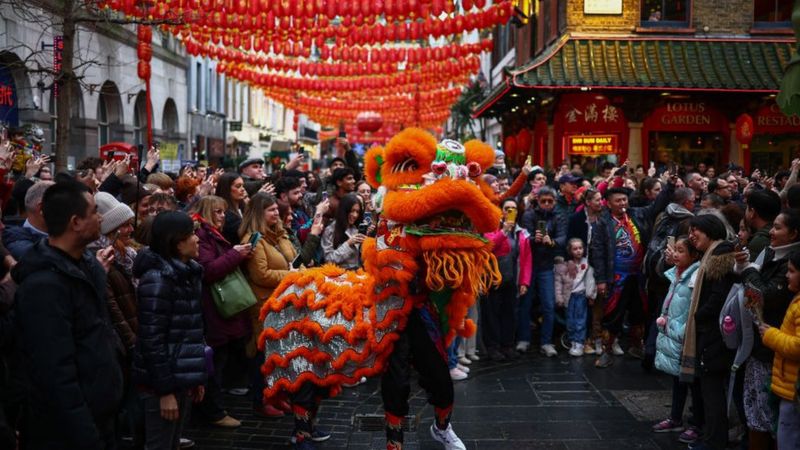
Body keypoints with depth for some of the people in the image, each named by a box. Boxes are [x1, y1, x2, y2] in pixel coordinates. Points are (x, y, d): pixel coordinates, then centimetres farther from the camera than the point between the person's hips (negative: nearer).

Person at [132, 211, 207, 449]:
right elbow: (152, 339, -19)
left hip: (183, 376, 8)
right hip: (163, 381, -8)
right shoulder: (157, 278, -17)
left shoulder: (188, 273, 10)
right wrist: (165, 390, -19)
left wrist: (197, 376, 15)